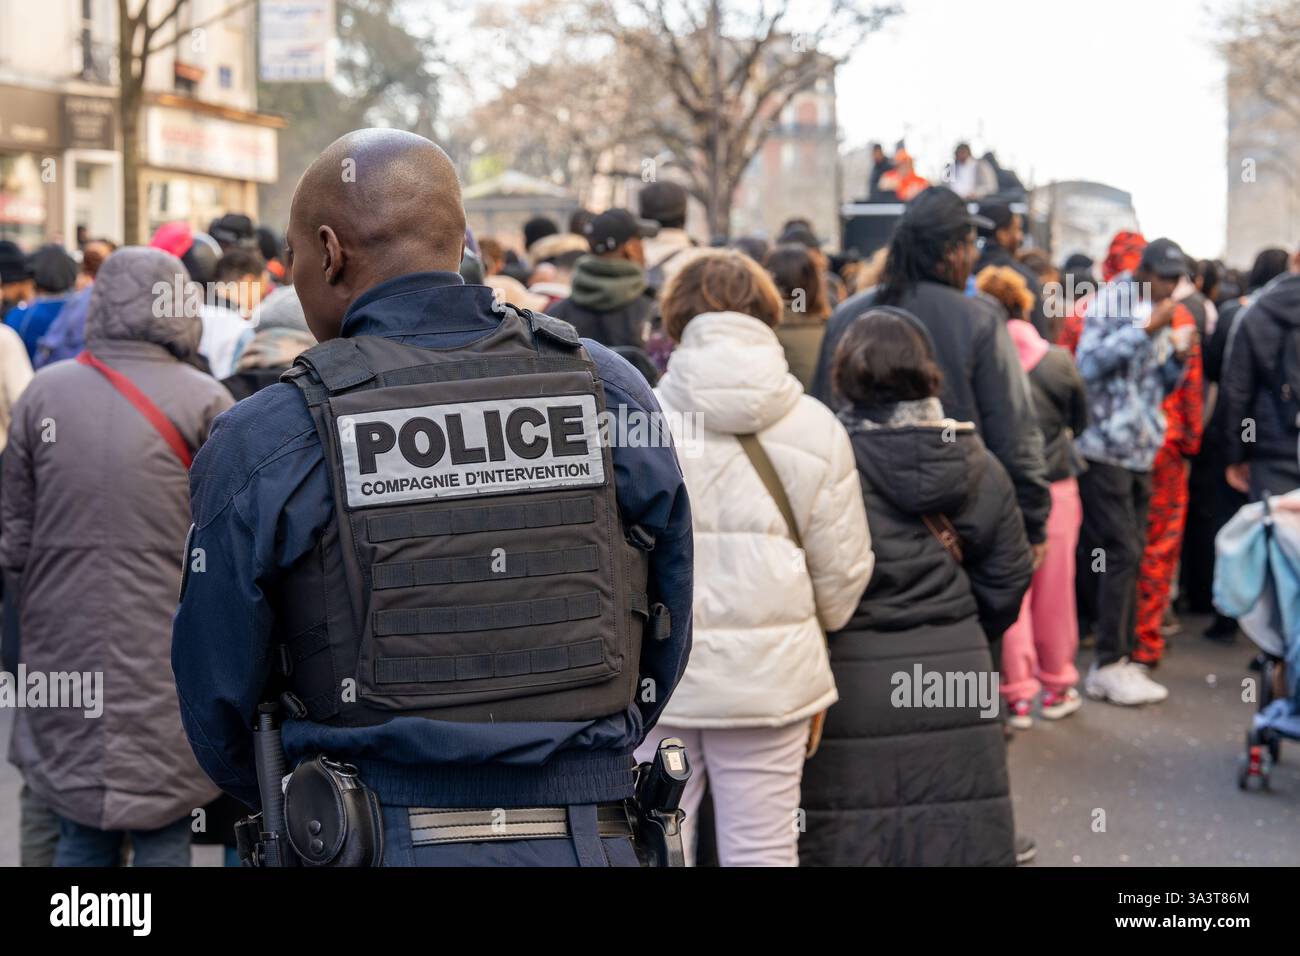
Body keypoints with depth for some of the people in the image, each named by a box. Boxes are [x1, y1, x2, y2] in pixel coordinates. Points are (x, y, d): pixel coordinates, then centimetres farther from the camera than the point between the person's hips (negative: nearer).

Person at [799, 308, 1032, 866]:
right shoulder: (975, 464, 3)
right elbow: (1007, 581, 8)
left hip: (852, 682, -4)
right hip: (955, 677, 4)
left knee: (851, 842, 3)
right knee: (956, 839, 11)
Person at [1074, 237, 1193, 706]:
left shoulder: (1158, 317, 18)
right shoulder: (1110, 303, -7)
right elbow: (1089, 363, -19)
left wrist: (1176, 359, 3)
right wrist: (1147, 330, -20)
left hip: (1140, 454, 8)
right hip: (1104, 450, -8)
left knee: (1128, 555, 8)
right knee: (1120, 553, -10)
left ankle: (1117, 658, 14)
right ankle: (1110, 665, -5)